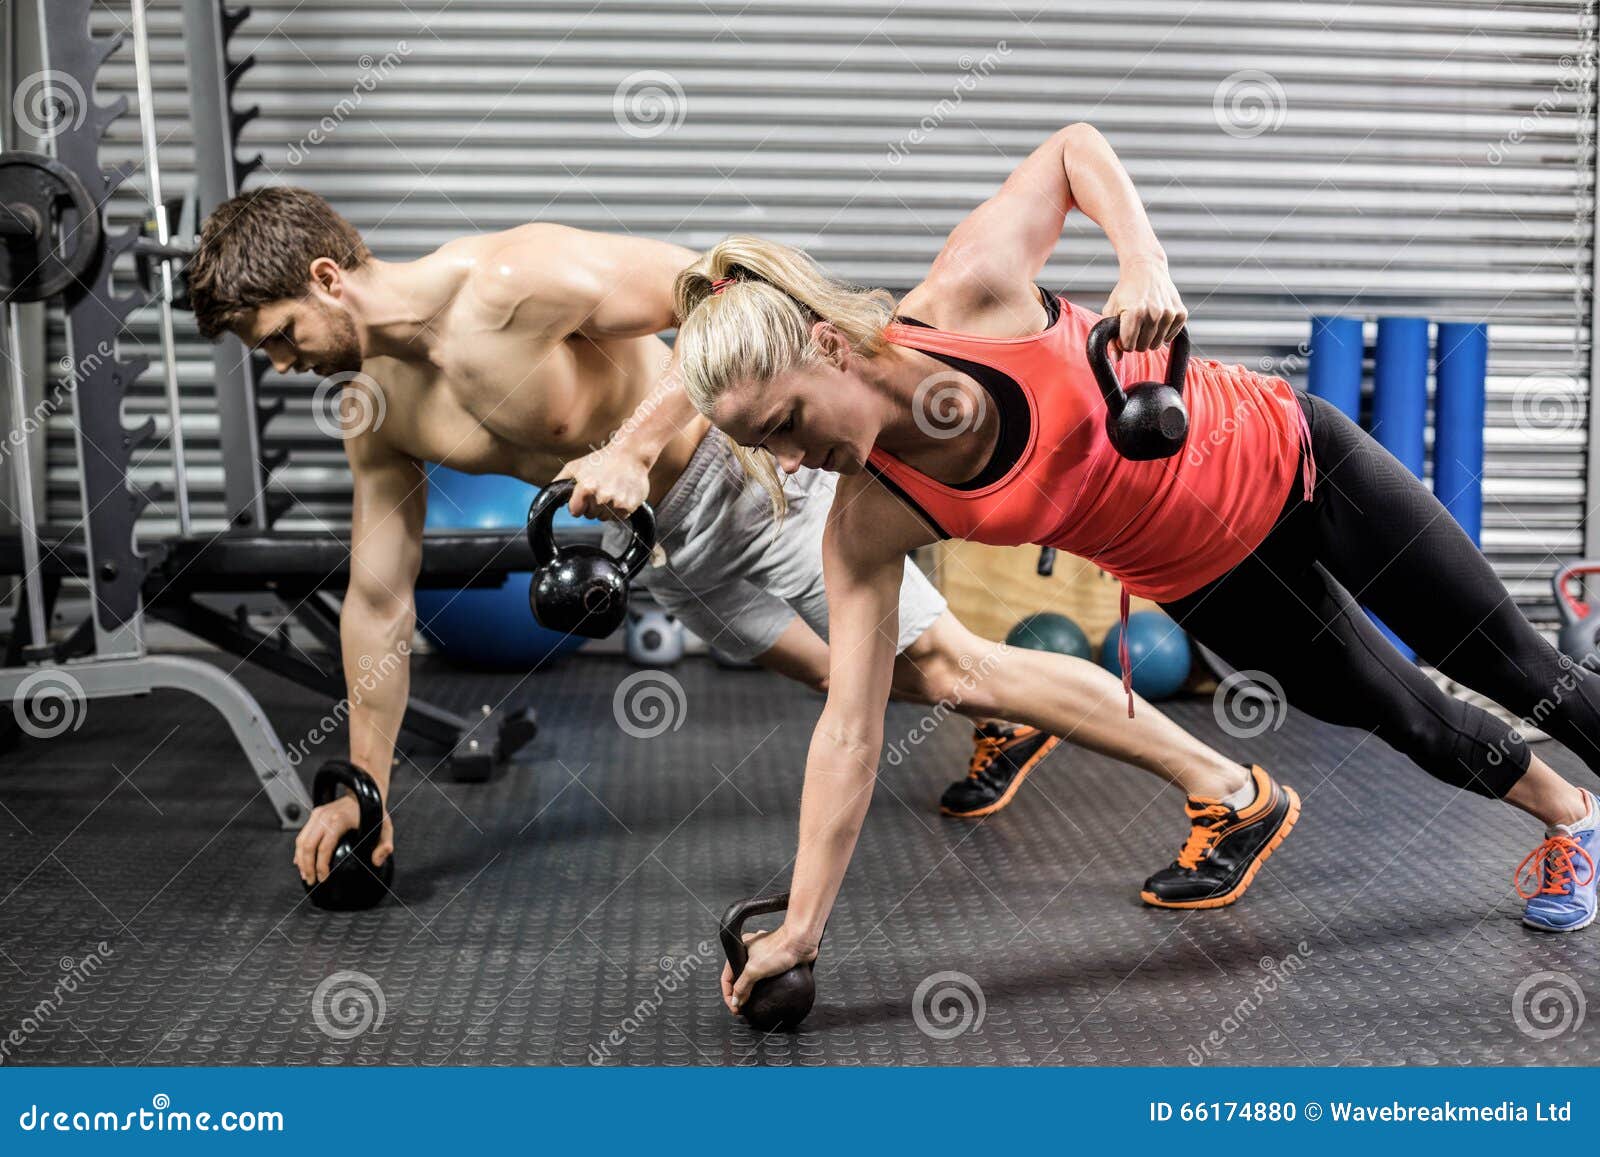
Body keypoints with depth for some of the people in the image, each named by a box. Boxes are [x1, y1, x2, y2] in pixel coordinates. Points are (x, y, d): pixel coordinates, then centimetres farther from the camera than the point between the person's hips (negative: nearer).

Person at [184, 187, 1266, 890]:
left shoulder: (518, 277, -26)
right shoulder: (377, 415, -2)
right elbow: (378, 604, 5)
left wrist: (634, 443, -34)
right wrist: (363, 789, 8)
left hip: (753, 475, -7)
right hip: (668, 550, 8)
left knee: (947, 665, -6)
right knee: (852, 677, 20)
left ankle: (1232, 787, 7)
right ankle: (1012, 724, 49)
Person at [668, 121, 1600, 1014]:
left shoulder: (970, 291, -30)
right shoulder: (869, 525, -23)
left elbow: (1075, 148, -12)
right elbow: (850, 732, -20)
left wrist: (1144, 262, -30)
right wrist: (801, 925, -21)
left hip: (1286, 460, -2)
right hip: (1210, 583, 2)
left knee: (1511, 664, 15)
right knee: (1410, 720, 19)